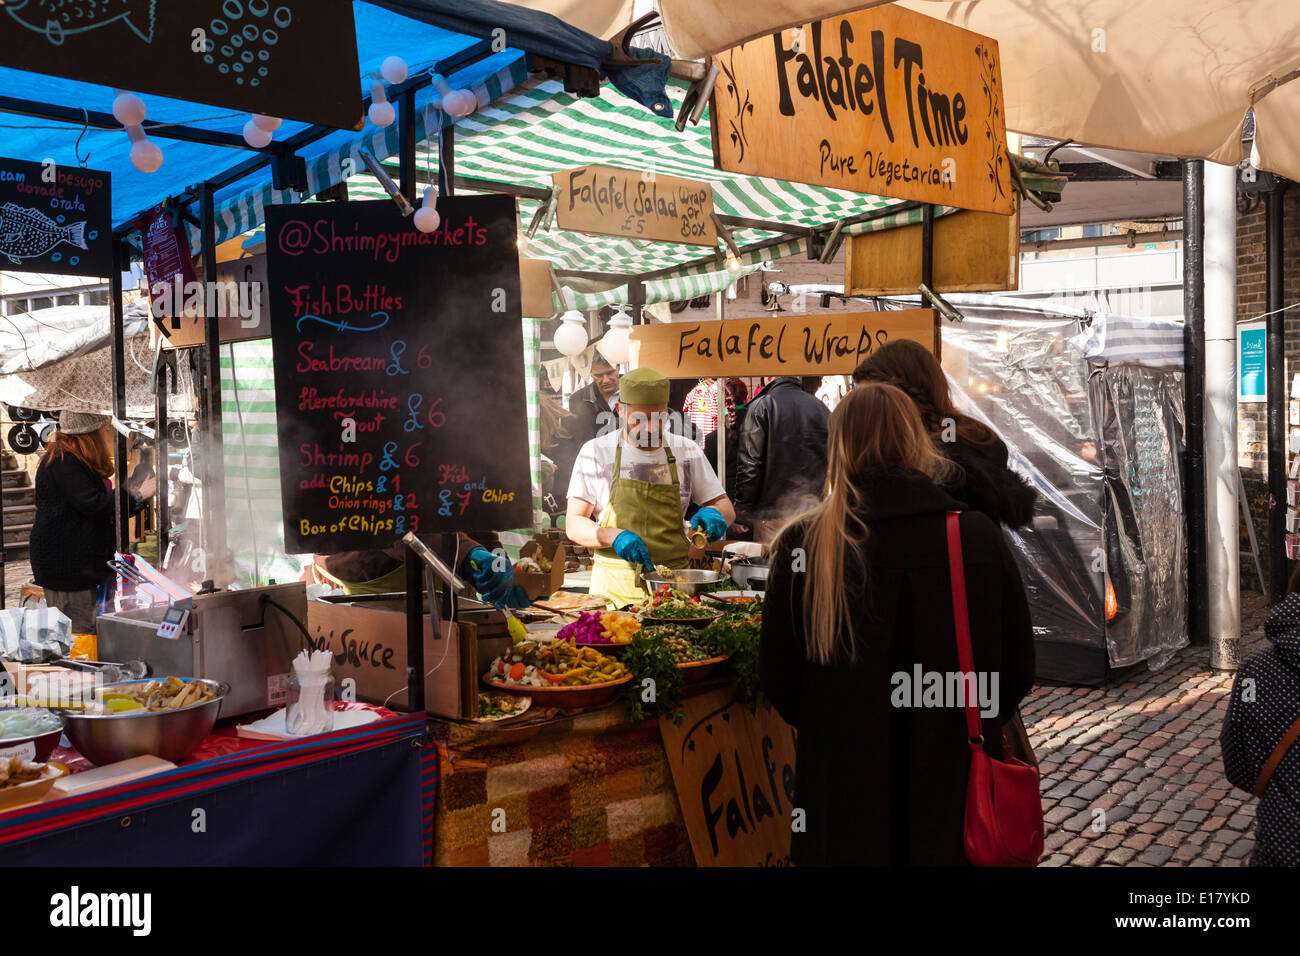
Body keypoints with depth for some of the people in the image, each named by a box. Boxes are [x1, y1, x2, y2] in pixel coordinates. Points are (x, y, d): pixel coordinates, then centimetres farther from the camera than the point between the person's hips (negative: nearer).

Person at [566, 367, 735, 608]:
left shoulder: (687, 450, 10)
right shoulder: (596, 452, 4)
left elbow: (726, 507, 17)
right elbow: (573, 524, 2)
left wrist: (713, 513, -6)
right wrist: (614, 536, -17)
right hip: (615, 585, -1)